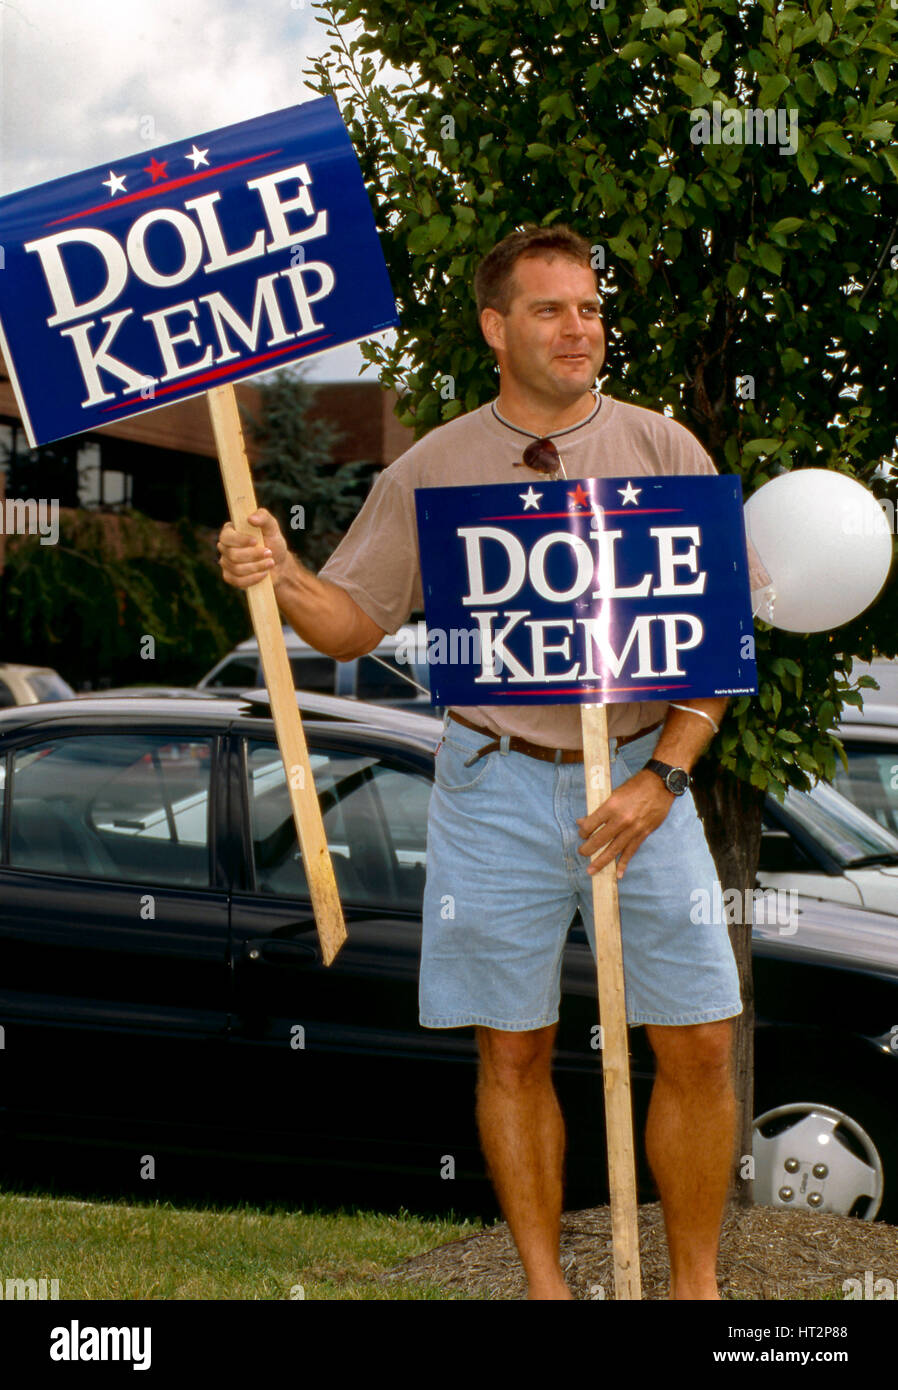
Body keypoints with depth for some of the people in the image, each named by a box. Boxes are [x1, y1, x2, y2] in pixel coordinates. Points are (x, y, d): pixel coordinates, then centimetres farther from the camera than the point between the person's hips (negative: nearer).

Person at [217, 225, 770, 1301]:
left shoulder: (661, 449, 2)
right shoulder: (432, 468, 3)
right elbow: (352, 624, 7)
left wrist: (662, 778, -9)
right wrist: (281, 576, -15)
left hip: (642, 780, 0)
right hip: (497, 784, 0)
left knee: (697, 1047, -1)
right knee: (513, 1051, 6)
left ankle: (694, 1286, 15)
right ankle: (543, 1282, 20)